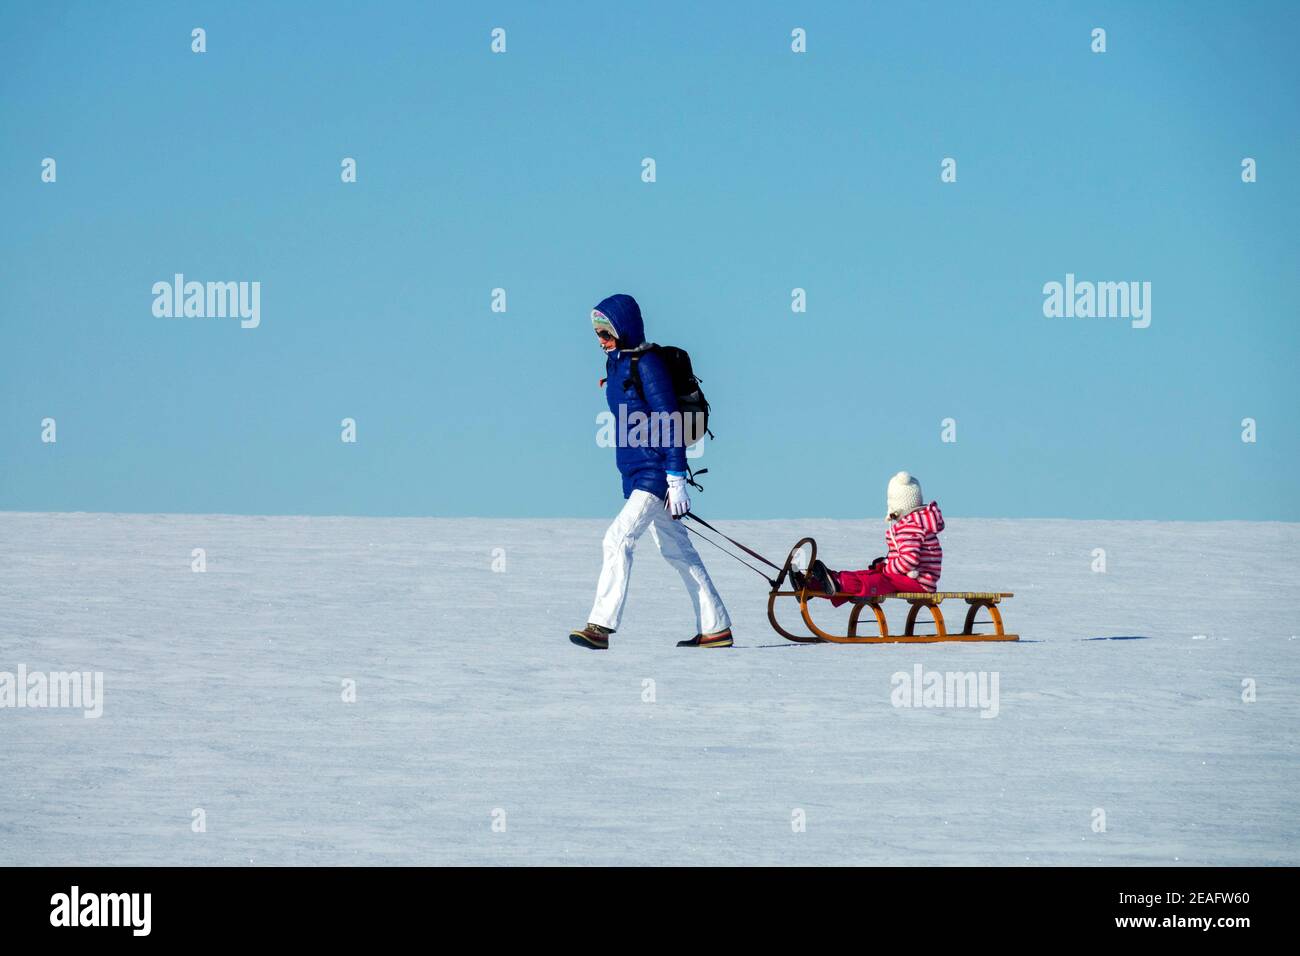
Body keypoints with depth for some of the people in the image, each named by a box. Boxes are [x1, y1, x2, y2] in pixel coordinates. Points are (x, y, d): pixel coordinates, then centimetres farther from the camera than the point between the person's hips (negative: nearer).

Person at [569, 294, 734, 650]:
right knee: (677, 551, 12)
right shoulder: (617, 365, 14)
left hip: (655, 471, -10)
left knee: (618, 538, -18)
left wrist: (676, 478, -22)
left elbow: (669, 422, -18)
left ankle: (600, 626, -20)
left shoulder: (647, 364, -14)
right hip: (635, 473, 10)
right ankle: (715, 628, 17)